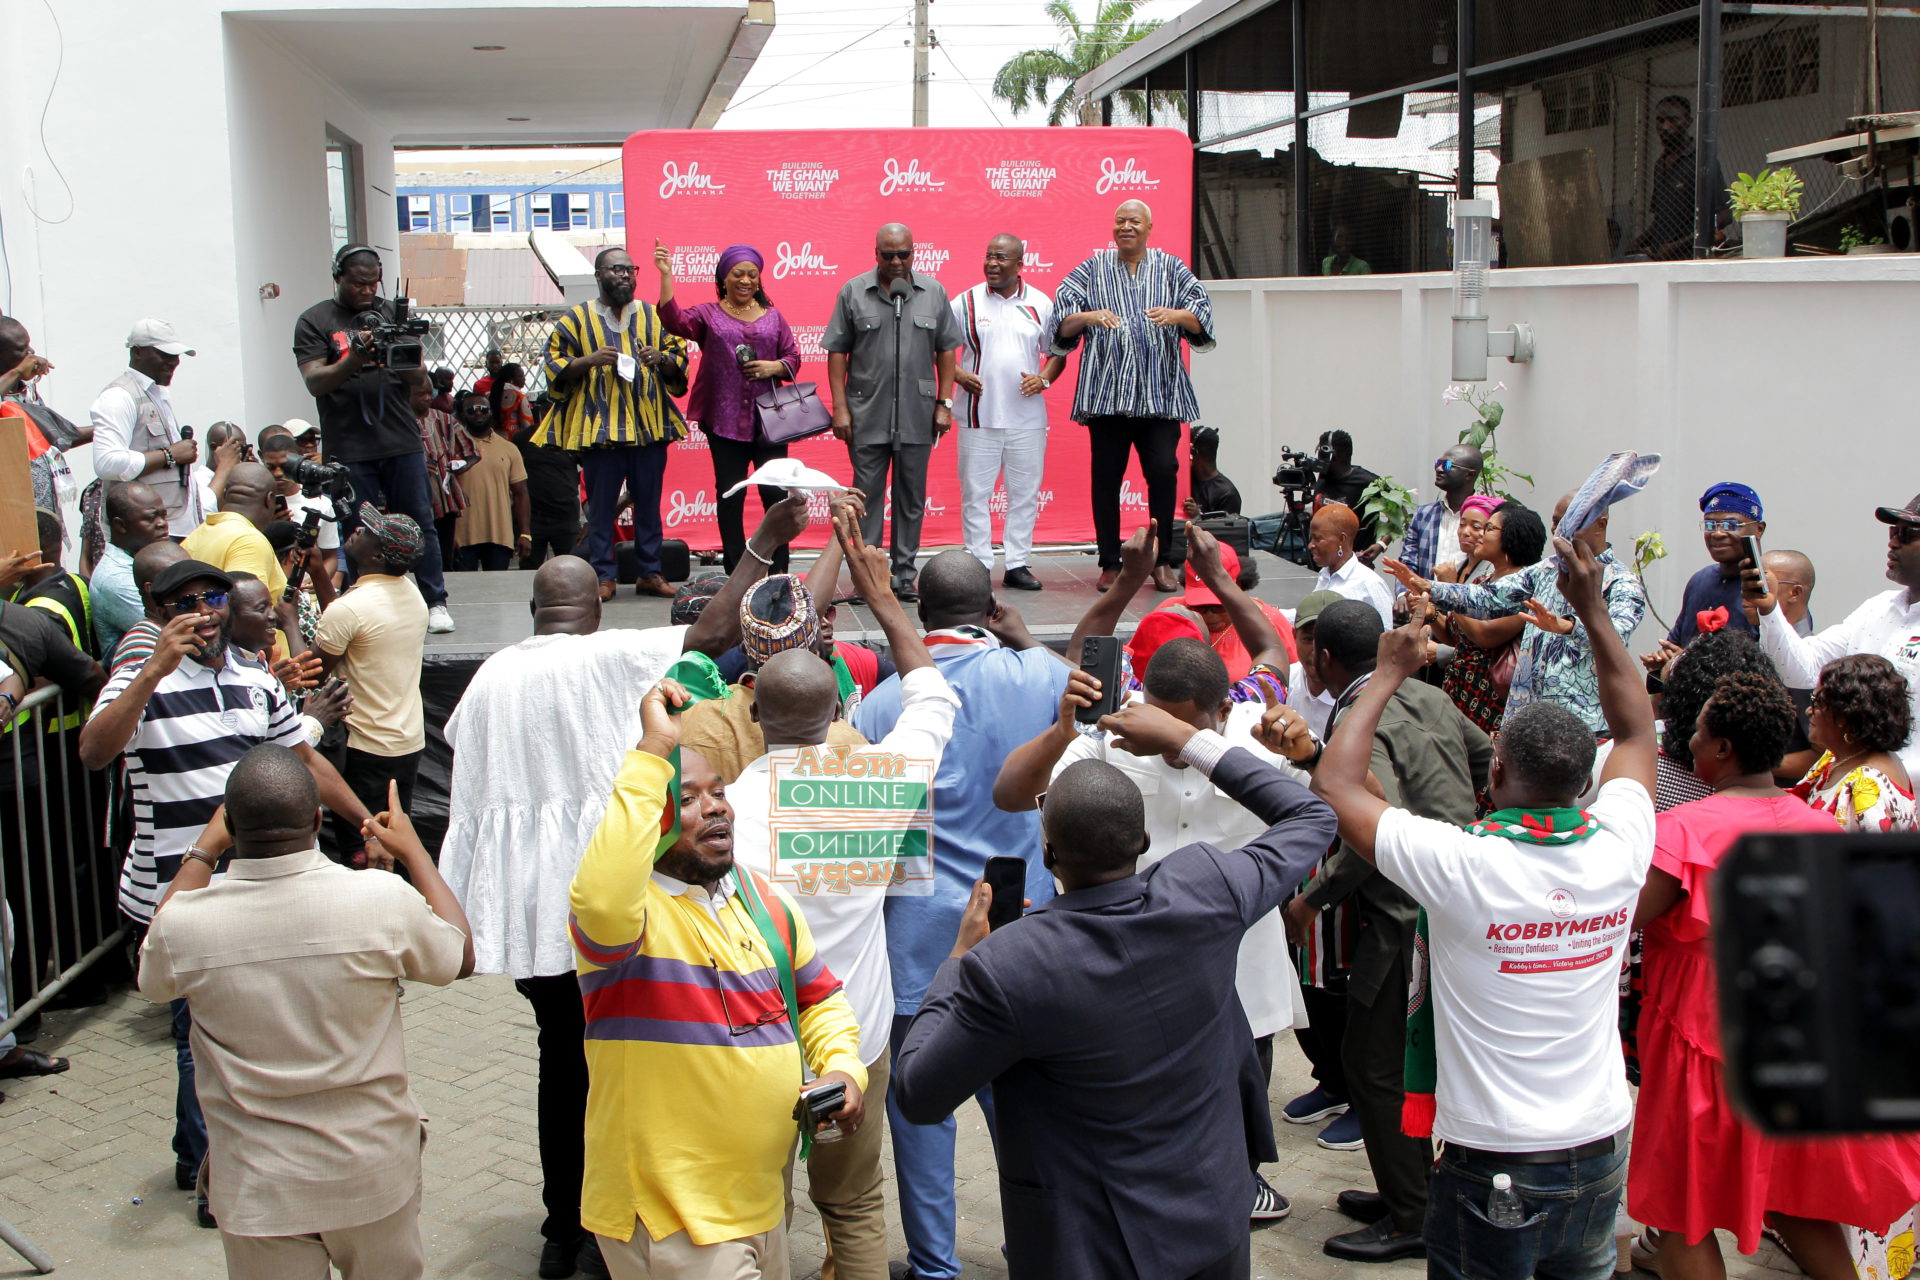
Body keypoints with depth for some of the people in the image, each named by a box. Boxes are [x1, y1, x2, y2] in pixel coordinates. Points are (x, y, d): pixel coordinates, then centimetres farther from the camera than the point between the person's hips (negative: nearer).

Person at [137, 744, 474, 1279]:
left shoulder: (185, 923, -18)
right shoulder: (383, 901, -21)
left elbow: (152, 975, 9)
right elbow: (460, 957, 1)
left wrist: (201, 855, 17)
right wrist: (413, 849, 12)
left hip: (256, 1189, 0)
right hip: (372, 1174, 0)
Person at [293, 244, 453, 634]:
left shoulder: (394, 314, 11)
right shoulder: (314, 321, 4)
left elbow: (421, 379, 7)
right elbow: (315, 382, -7)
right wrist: (354, 358, -23)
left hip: (402, 443, 2)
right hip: (348, 449, -2)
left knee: (419, 523, 3)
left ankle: (435, 602, 12)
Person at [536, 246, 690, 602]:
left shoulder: (653, 316, 14)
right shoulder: (578, 318, 6)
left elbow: (680, 361, 14)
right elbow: (555, 366, 2)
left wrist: (662, 359, -7)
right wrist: (590, 360, -14)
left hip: (649, 425, 2)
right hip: (599, 425, -2)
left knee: (649, 502, 5)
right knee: (601, 504, -1)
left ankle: (650, 573, 12)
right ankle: (602, 576, 5)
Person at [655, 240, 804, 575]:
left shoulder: (773, 316, 14)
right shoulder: (707, 314, 8)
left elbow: (793, 356, 13)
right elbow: (674, 320, -9)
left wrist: (776, 366, -8)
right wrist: (666, 275, -16)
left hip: (768, 419, 1)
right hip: (724, 420, -1)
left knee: (775, 493, -2)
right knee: (730, 496, 3)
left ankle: (779, 571, 5)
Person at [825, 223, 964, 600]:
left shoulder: (933, 292, 6)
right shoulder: (853, 292, 1)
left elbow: (945, 351, 8)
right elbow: (837, 353, 1)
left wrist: (944, 403, 3)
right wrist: (840, 407, -4)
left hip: (917, 415, 2)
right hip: (866, 414, -1)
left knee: (911, 497, 7)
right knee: (867, 495, 3)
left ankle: (904, 574, 15)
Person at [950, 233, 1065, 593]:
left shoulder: (1040, 304, 6)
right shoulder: (967, 302, 2)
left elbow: (1057, 351, 13)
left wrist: (1044, 379, -5)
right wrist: (958, 374, -10)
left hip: (1027, 418, 1)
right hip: (979, 416, -1)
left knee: (1025, 493, 6)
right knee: (975, 493, 1)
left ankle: (1017, 564, 15)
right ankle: (978, 566, 8)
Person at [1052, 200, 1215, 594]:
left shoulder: (1171, 268, 13)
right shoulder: (1093, 269, 12)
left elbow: (1203, 312, 3)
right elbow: (1061, 321, 2)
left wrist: (1177, 315, -19)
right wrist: (1089, 316, -19)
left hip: (1160, 394, 0)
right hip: (1106, 393, 0)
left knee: (1163, 470, -9)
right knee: (1106, 477, 1)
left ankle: (1162, 562, 2)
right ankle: (1110, 564, 9)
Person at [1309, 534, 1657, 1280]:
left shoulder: (1460, 862, -23)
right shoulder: (1617, 851, -10)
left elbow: (1334, 785, -13)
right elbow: (1636, 732, 9)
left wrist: (1388, 673, -4)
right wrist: (1594, 612, 11)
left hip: (1493, 1159, -4)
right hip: (1603, 1146, 5)